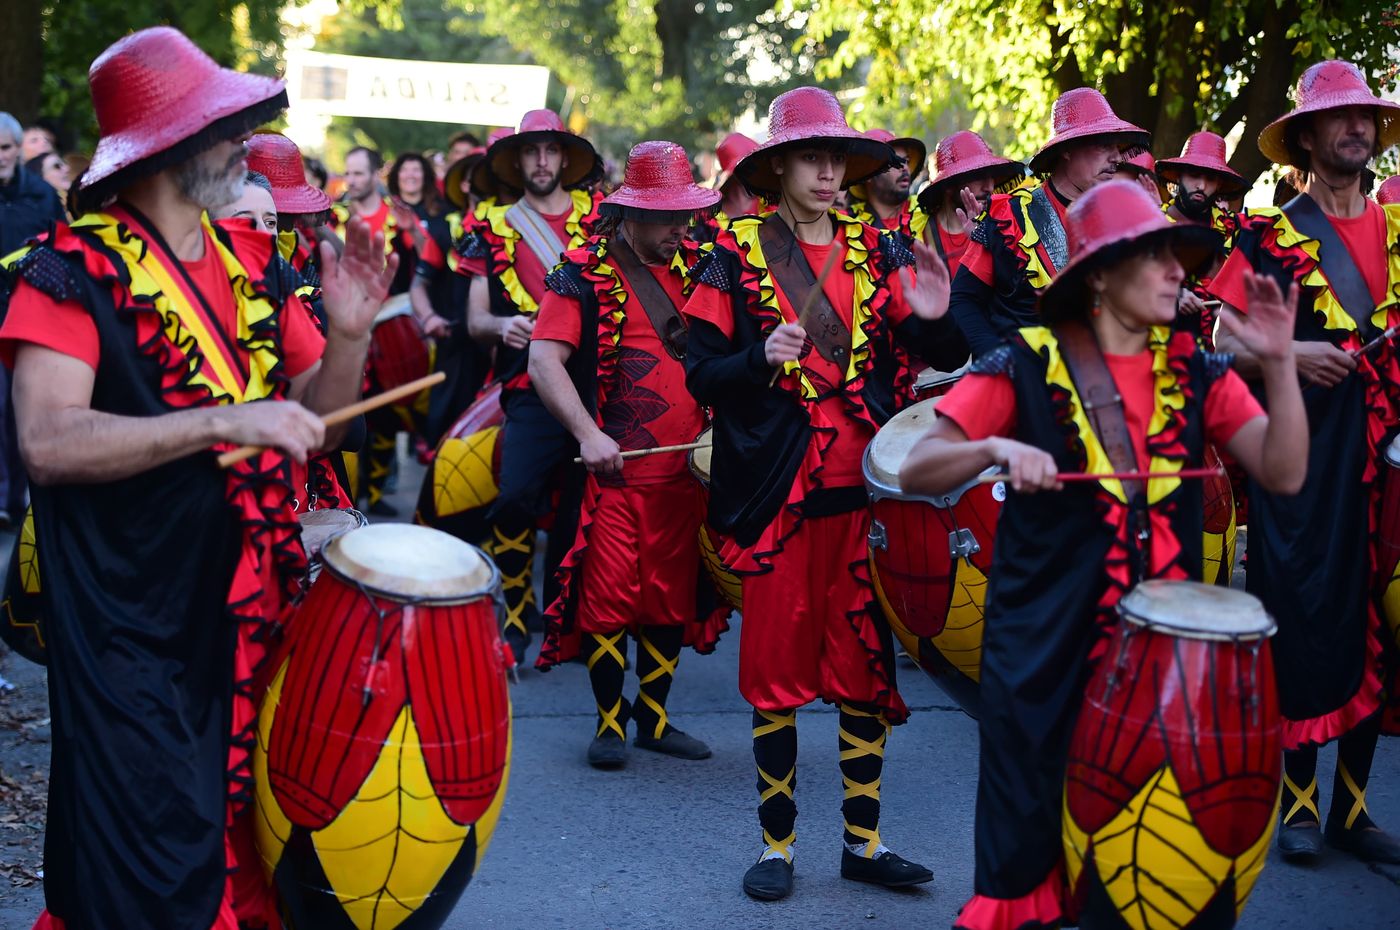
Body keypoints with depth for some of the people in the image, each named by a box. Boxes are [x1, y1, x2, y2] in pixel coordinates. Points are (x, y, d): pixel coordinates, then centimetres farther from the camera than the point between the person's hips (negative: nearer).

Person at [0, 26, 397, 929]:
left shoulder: (254, 263, 7)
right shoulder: (74, 268, -11)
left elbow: (316, 413, 12)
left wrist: (348, 336, -9)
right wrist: (223, 422, -28)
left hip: (257, 607, 6)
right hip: (134, 627, -6)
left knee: (249, 855, 14)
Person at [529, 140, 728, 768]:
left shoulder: (692, 267, 12)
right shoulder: (584, 273, -4)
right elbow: (544, 360, -13)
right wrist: (587, 433, -24)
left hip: (685, 469, 5)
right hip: (615, 469, -5)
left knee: (673, 597, 10)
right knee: (610, 598, -3)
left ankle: (654, 719, 23)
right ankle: (610, 722, 12)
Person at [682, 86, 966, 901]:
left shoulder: (877, 252, 8)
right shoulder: (736, 256, 0)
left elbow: (946, 357, 5)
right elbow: (701, 375, -2)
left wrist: (934, 318, -16)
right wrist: (761, 359, -20)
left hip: (866, 484, 3)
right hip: (780, 490, -3)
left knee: (867, 665, 8)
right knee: (777, 666, 4)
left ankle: (863, 839, 19)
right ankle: (777, 842, 17)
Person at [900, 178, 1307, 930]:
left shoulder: (1195, 372, 4)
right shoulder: (1026, 366, -7)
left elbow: (1283, 473, -4)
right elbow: (915, 472, -11)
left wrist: (1278, 364, -15)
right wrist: (997, 448, -28)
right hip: (1045, 650, -3)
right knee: (1029, 849, 4)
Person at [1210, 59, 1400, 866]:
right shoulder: (1270, 237, 1)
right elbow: (1226, 342, -2)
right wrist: (1290, 354, -17)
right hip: (1302, 445, -4)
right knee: (1304, 613, -2)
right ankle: (1300, 800, 11)